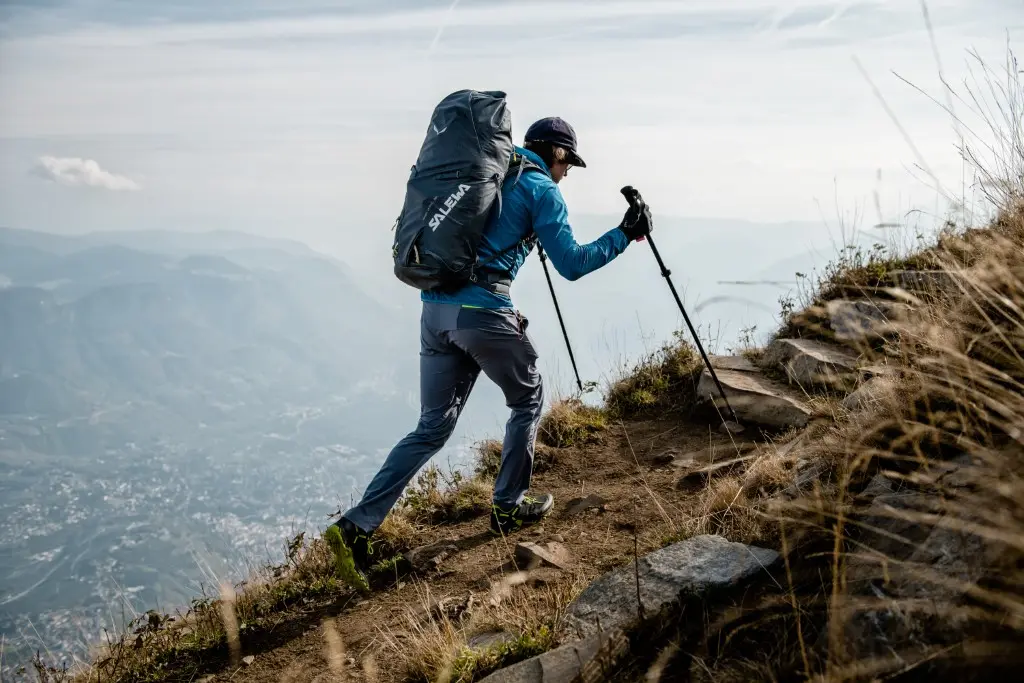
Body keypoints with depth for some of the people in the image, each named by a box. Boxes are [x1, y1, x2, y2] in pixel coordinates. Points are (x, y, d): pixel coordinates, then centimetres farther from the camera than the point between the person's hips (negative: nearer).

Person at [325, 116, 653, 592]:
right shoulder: (541, 190, 3)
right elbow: (571, 265, -3)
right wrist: (624, 234, 8)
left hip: (434, 307, 7)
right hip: (483, 311, -6)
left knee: (432, 427, 9)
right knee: (527, 399, 19)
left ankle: (357, 526, 0)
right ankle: (509, 507, 24)